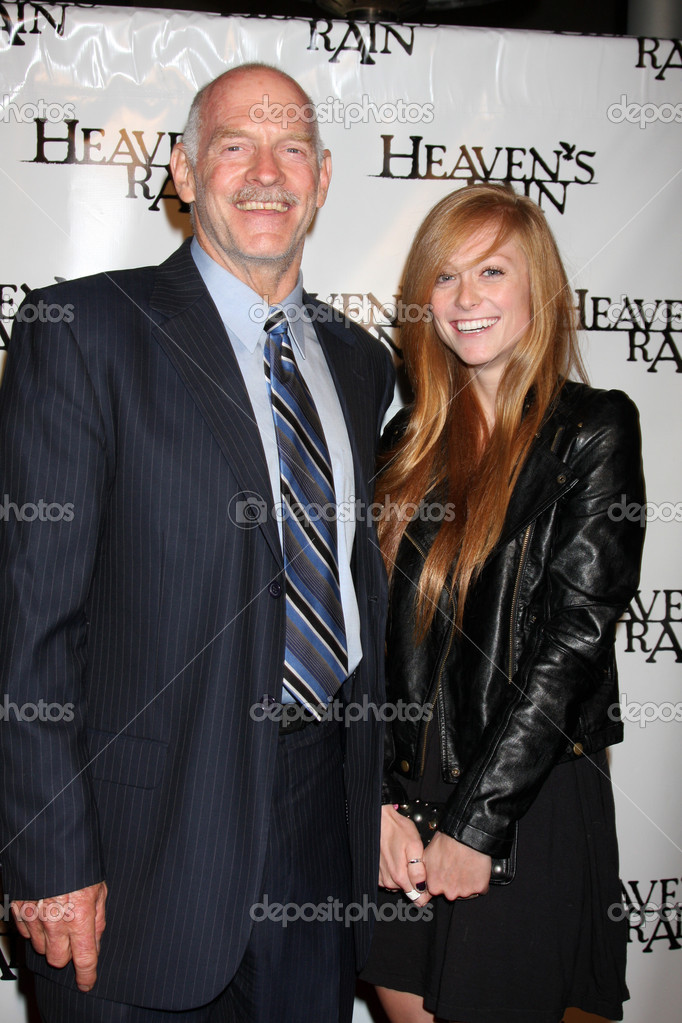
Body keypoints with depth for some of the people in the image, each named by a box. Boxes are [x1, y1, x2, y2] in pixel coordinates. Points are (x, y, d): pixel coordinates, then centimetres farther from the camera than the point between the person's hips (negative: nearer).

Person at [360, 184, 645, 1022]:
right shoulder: (411, 439, 8)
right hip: (402, 802, 5)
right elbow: (369, 628, 3)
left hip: (529, 803, -4)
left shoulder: (593, 430, -6)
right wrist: (382, 801, -6)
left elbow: (575, 637, -13)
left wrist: (477, 820, -13)